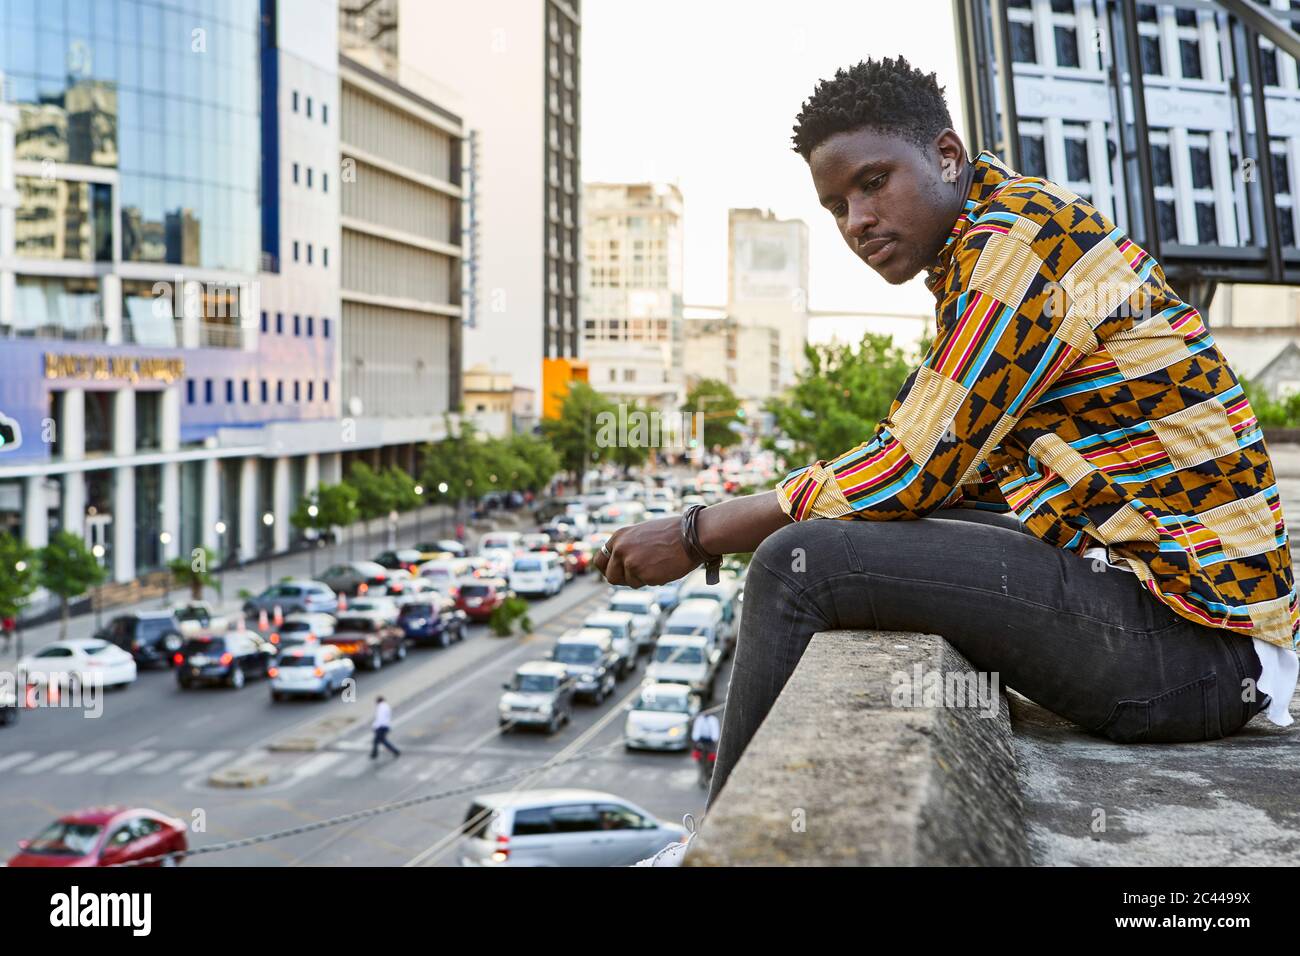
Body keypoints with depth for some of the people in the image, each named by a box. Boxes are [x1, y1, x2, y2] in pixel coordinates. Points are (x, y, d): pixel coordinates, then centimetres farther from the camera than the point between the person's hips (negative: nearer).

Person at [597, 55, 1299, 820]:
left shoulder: (1015, 234, -13)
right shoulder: (983, 249, 17)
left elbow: (912, 474, -17)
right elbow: (940, 466, 18)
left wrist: (699, 533, -8)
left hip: (1184, 639, -10)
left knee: (801, 564, -17)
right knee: (858, 536, 20)